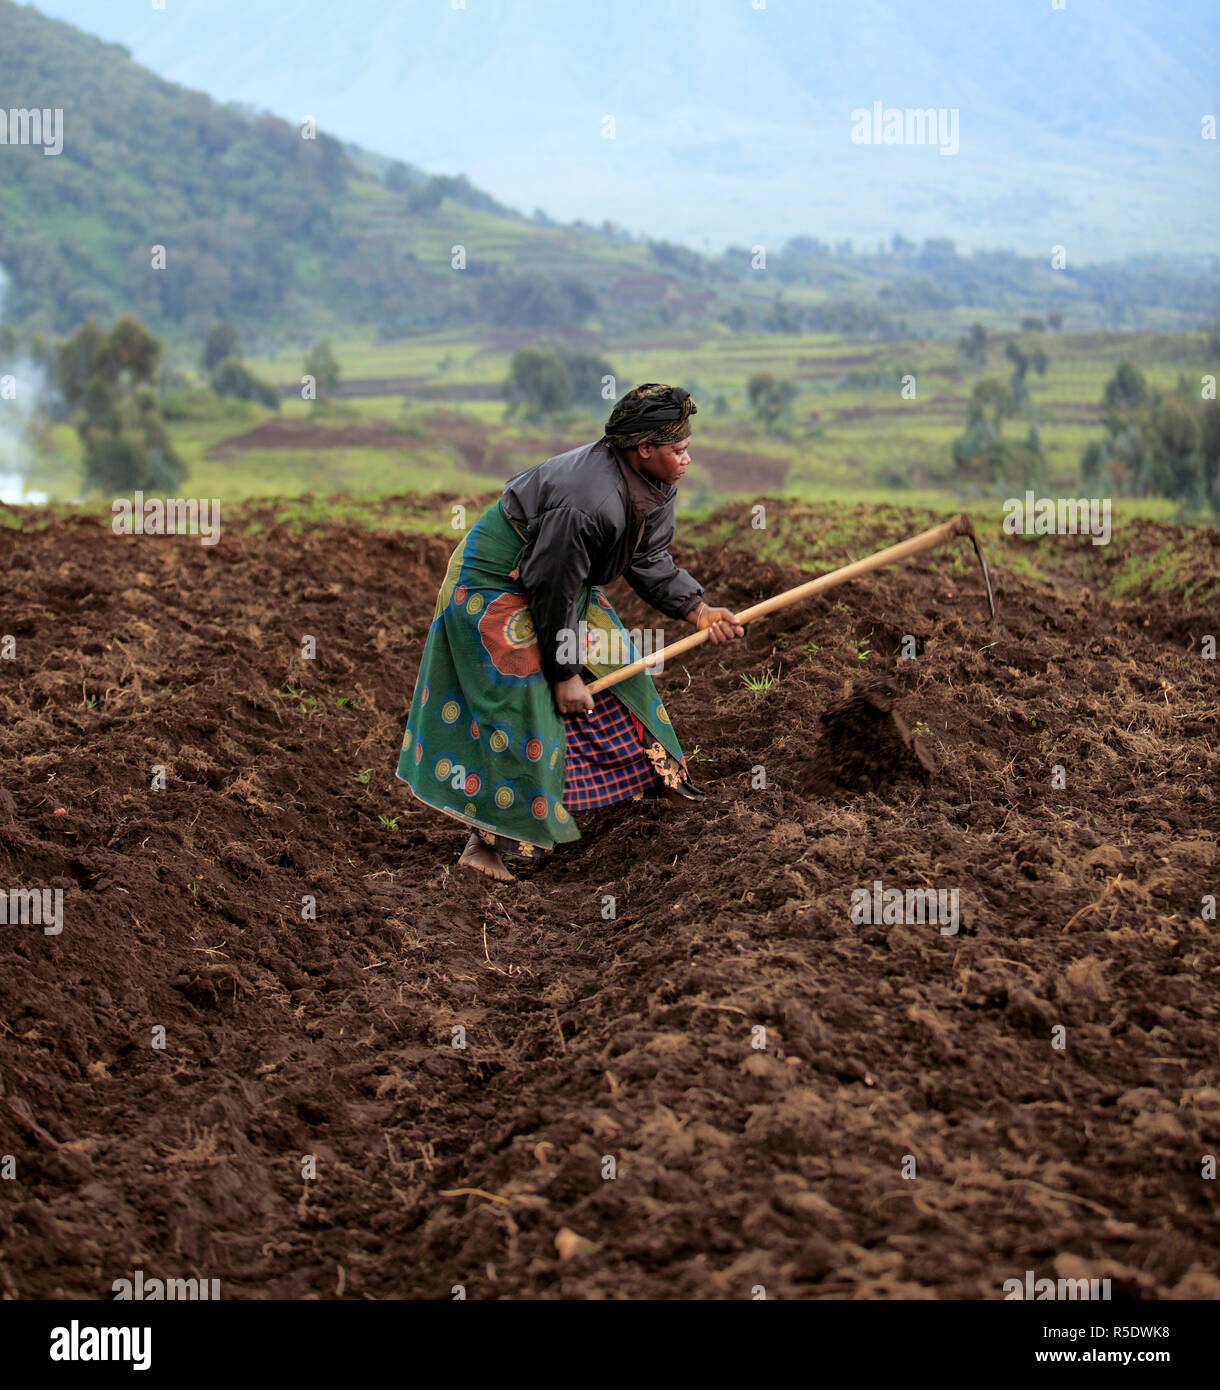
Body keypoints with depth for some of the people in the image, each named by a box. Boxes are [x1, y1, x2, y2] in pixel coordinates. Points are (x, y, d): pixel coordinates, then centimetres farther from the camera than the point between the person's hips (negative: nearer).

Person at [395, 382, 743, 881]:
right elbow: (553, 592, -29)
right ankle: (489, 839, -1)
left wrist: (700, 611, -11)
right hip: (496, 588, -10)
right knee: (524, 706, -9)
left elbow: (650, 564, 3)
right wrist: (564, 674, -20)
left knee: (614, 663, 16)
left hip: (559, 579, 10)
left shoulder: (651, 486, -6)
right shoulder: (590, 504, -36)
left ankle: (653, 770, 36)